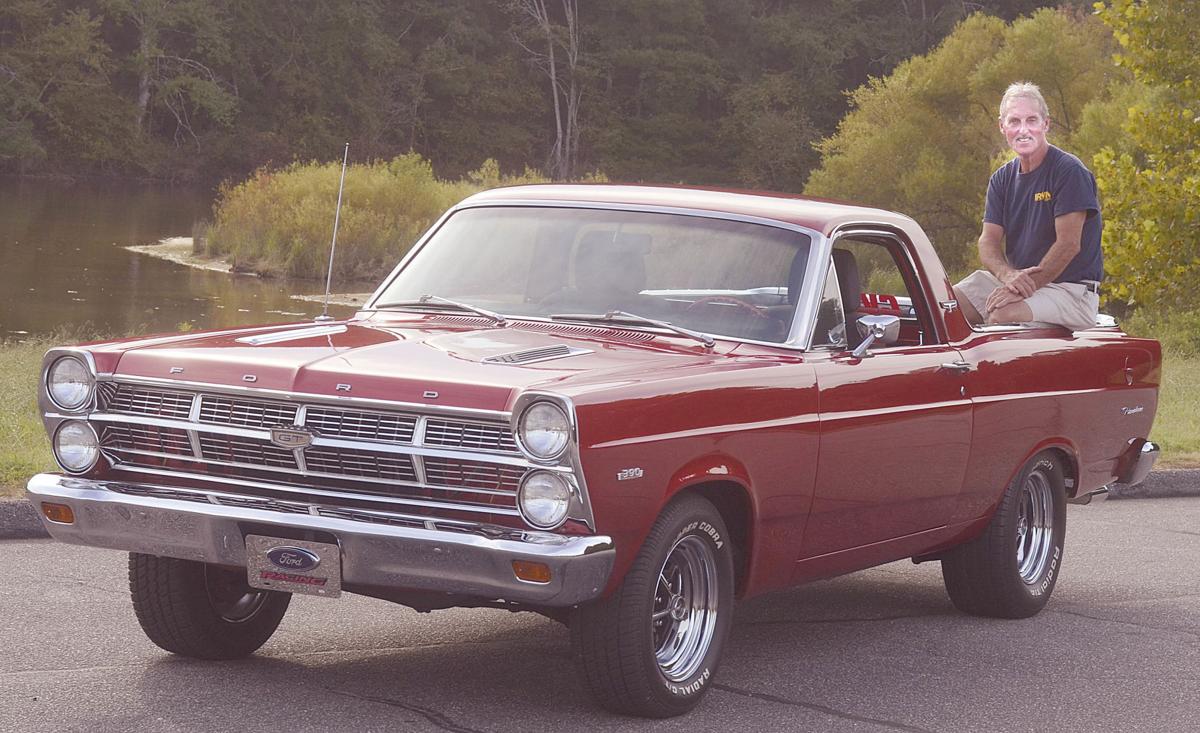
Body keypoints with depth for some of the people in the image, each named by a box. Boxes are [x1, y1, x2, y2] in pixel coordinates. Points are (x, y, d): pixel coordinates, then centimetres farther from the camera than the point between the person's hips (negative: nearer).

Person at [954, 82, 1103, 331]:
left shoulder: (1070, 171, -11)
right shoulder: (1002, 178, 11)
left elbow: (1069, 244, -18)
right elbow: (988, 241, 3)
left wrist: (1025, 286, -24)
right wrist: (1008, 275, -20)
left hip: (1071, 287, -7)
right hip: (1016, 280, 7)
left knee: (1002, 316, -33)